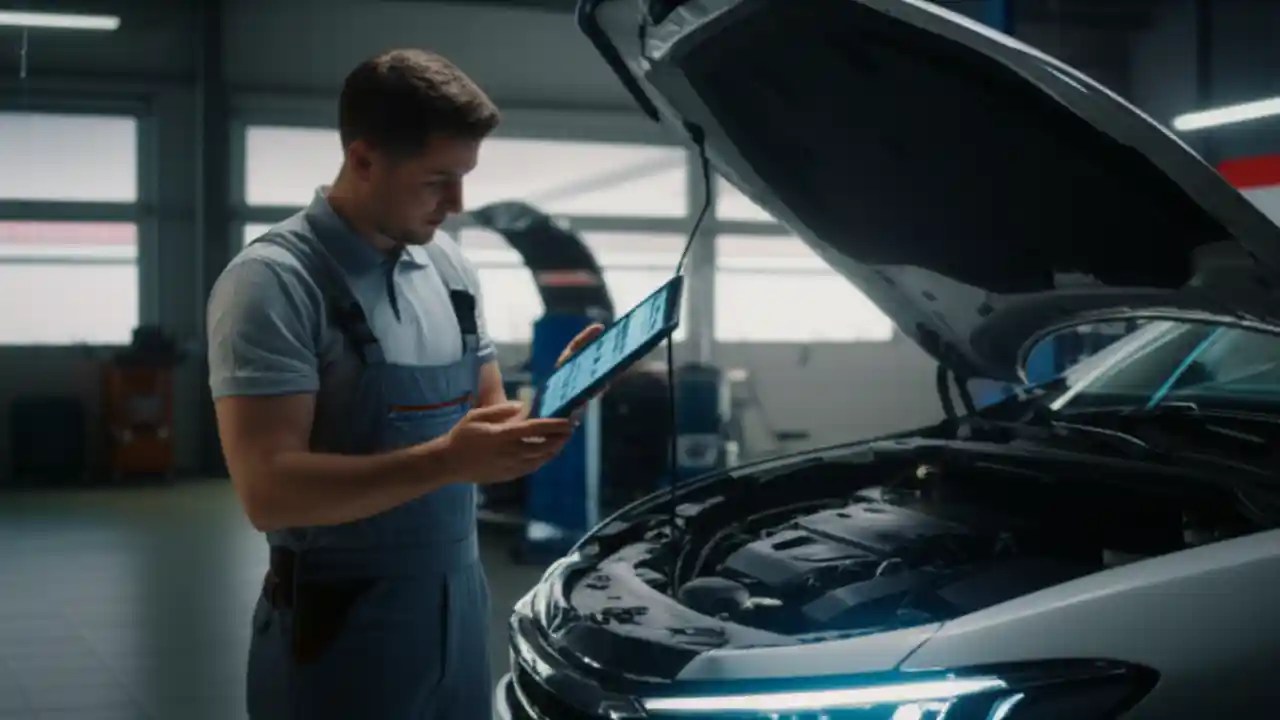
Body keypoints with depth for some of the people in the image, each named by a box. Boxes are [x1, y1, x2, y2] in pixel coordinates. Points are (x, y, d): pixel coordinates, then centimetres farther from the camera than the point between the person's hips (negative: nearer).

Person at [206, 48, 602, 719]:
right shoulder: (274, 280, -16)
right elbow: (268, 491, -23)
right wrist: (447, 461, -30)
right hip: (339, 629, -7)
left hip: (458, 608, 7)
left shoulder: (450, 267, 7)